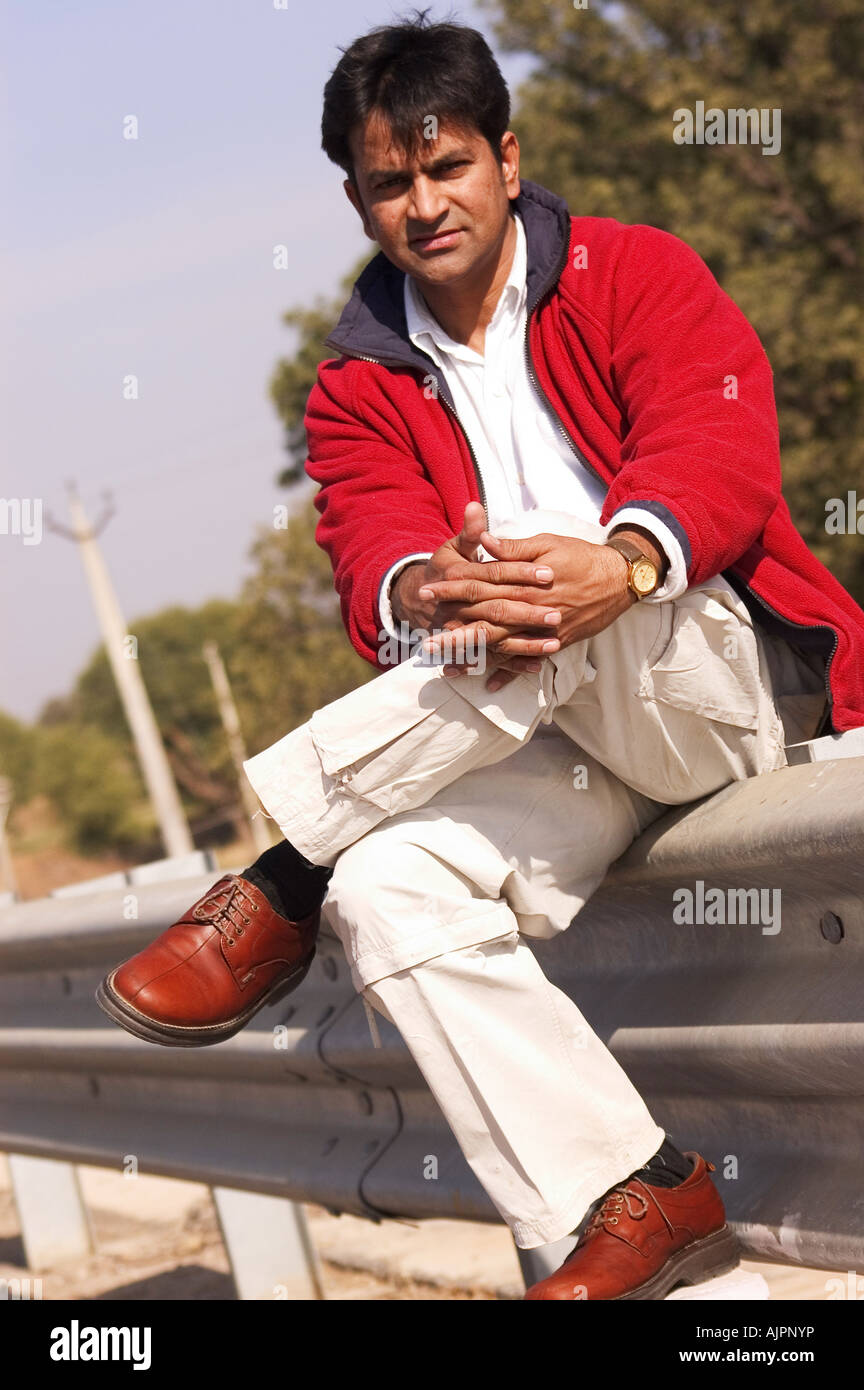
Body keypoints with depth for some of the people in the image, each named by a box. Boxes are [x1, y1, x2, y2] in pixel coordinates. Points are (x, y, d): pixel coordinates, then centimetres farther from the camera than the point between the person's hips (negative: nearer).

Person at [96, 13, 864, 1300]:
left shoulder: (636, 275, 3)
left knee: (574, 597, -37)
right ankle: (633, 1204, -24)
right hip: (561, 744, 4)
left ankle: (280, 884, -25)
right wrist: (423, 597, -34)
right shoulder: (360, 389, 12)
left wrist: (624, 564, -38)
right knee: (390, 892, -27)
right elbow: (374, 548, -6)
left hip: (735, 685, -3)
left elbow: (721, 448, -14)